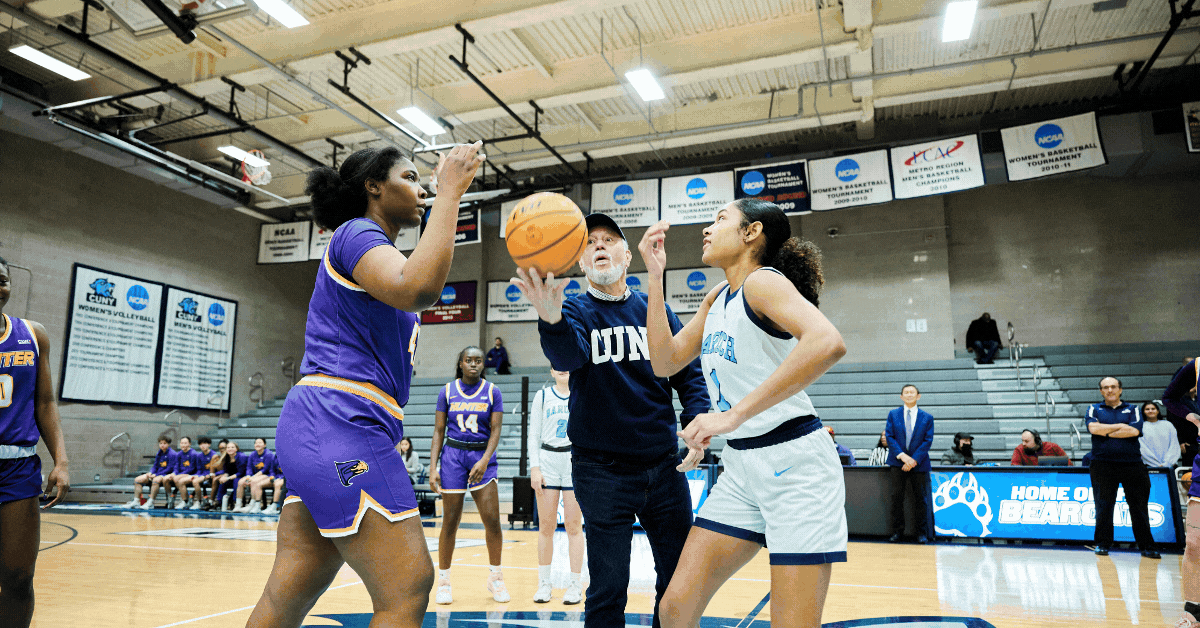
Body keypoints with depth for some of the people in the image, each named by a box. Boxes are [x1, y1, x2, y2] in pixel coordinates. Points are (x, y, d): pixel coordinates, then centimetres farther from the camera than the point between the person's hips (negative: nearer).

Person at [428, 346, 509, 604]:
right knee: (450, 522, 2)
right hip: (453, 456, 0)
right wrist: (433, 467, -4)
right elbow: (439, 431, 4)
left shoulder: (492, 392, 1)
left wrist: (484, 461, -18)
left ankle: (495, 578, 12)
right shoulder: (447, 391, 3)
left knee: (492, 520, -5)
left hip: (482, 456, 0)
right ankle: (443, 581, 17)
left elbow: (495, 430, -3)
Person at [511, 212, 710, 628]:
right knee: (608, 589, 2)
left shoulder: (655, 309, 7)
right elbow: (567, 356, -24)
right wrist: (550, 317, -46)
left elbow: (689, 372, 8)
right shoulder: (575, 311, -2)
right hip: (603, 470, -3)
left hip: (664, 465, 3)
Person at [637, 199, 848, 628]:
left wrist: (734, 414, -33)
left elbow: (828, 343, -31)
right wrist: (655, 276, 6)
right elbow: (665, 361, 11)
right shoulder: (717, 297, 13)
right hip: (740, 467, 8)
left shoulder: (762, 281, -13)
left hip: (794, 462, -7)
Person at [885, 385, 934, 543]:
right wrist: (902, 455, -13)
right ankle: (897, 531, 9)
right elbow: (889, 437, 1)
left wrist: (914, 459, -12)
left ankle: (922, 533, 15)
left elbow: (928, 441, 0)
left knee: (920, 499, 4)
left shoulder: (927, 417, 6)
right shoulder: (893, 415, 8)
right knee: (897, 497, -1)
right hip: (897, 463, 0)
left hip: (919, 463, 0)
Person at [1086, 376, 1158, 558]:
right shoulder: (1094, 409, 13)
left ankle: (1146, 546, 11)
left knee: (1139, 506, 2)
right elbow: (1093, 428, -7)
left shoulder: (1133, 409, 13)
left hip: (1131, 463, 1)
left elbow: (1134, 431, -6)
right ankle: (1102, 545, 10)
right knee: (1103, 506, 2)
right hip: (1102, 463, 0)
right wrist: (1121, 426, -3)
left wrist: (1105, 431, -4)